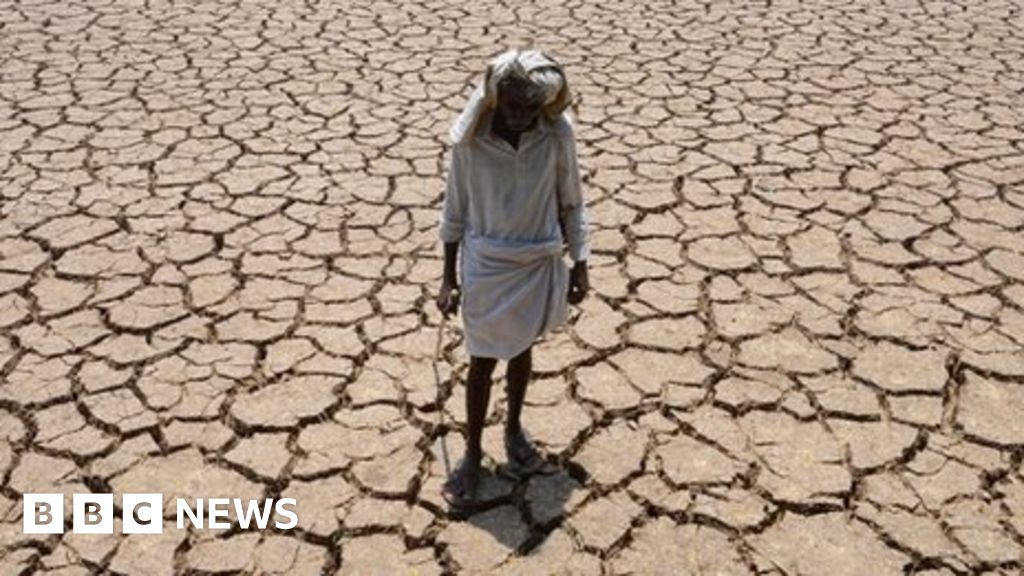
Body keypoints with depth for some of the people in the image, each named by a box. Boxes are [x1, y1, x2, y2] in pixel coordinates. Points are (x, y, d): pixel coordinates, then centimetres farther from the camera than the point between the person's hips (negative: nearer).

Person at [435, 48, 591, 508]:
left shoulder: (558, 134, -13)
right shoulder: (470, 137, -15)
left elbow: (571, 202, 0)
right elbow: (455, 208, -5)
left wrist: (580, 264, 2)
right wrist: (448, 278, -2)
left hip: (538, 265, 2)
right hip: (485, 267, -1)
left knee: (521, 350, 20)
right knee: (482, 362, 8)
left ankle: (514, 429, 44)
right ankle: (472, 453, 28)